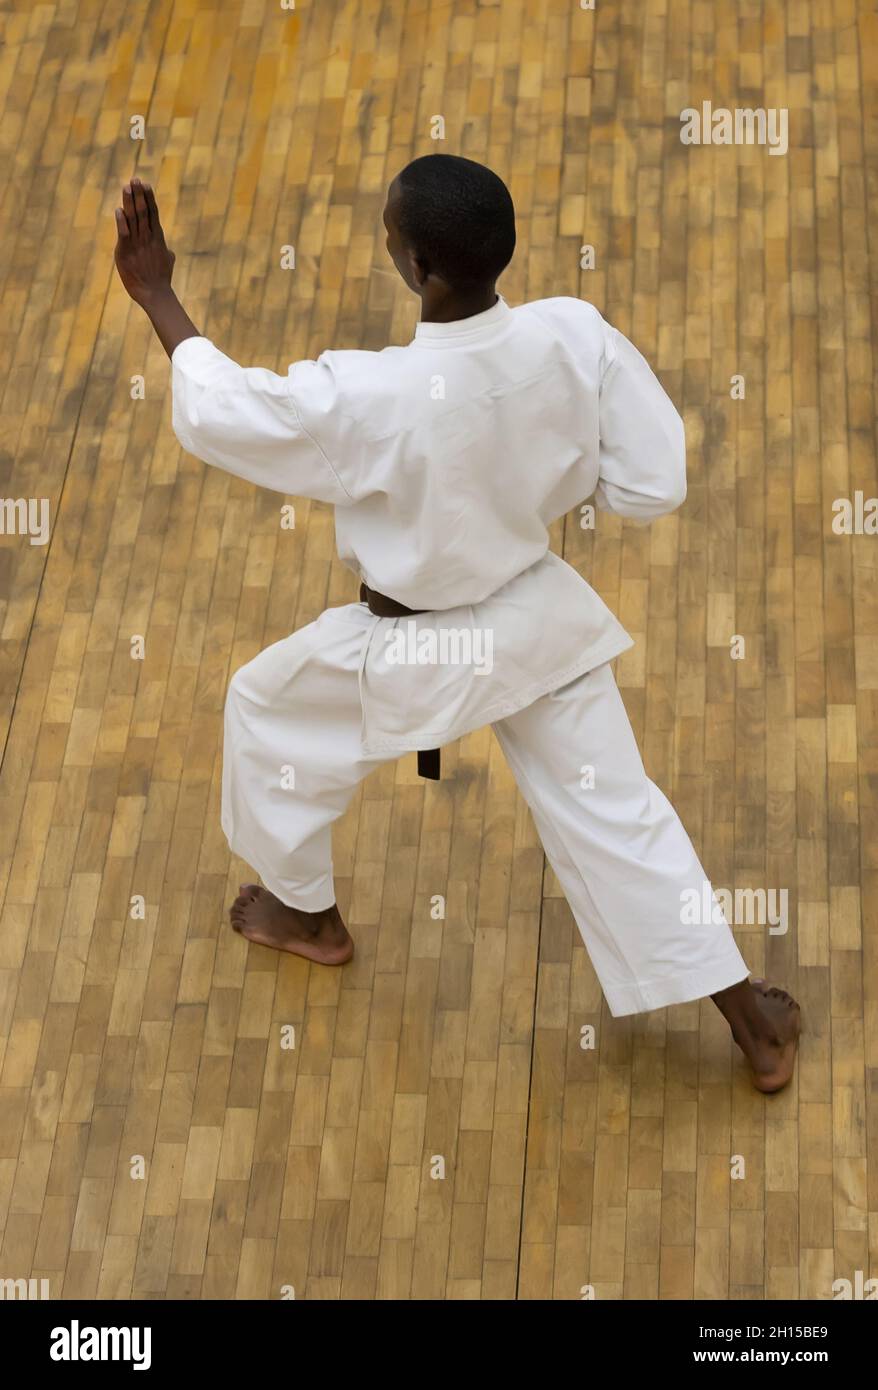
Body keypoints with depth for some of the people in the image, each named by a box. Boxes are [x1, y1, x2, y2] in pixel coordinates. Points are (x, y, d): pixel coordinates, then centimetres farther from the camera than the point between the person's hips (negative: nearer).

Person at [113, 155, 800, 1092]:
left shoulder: (370, 399, -34)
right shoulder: (577, 335, -22)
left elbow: (217, 412, -17)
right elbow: (652, 486, -11)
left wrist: (157, 297, -4)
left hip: (416, 651, -4)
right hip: (542, 615, 4)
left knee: (266, 710, 25)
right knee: (611, 810, 17)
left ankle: (307, 914, 48)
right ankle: (751, 1022, 24)